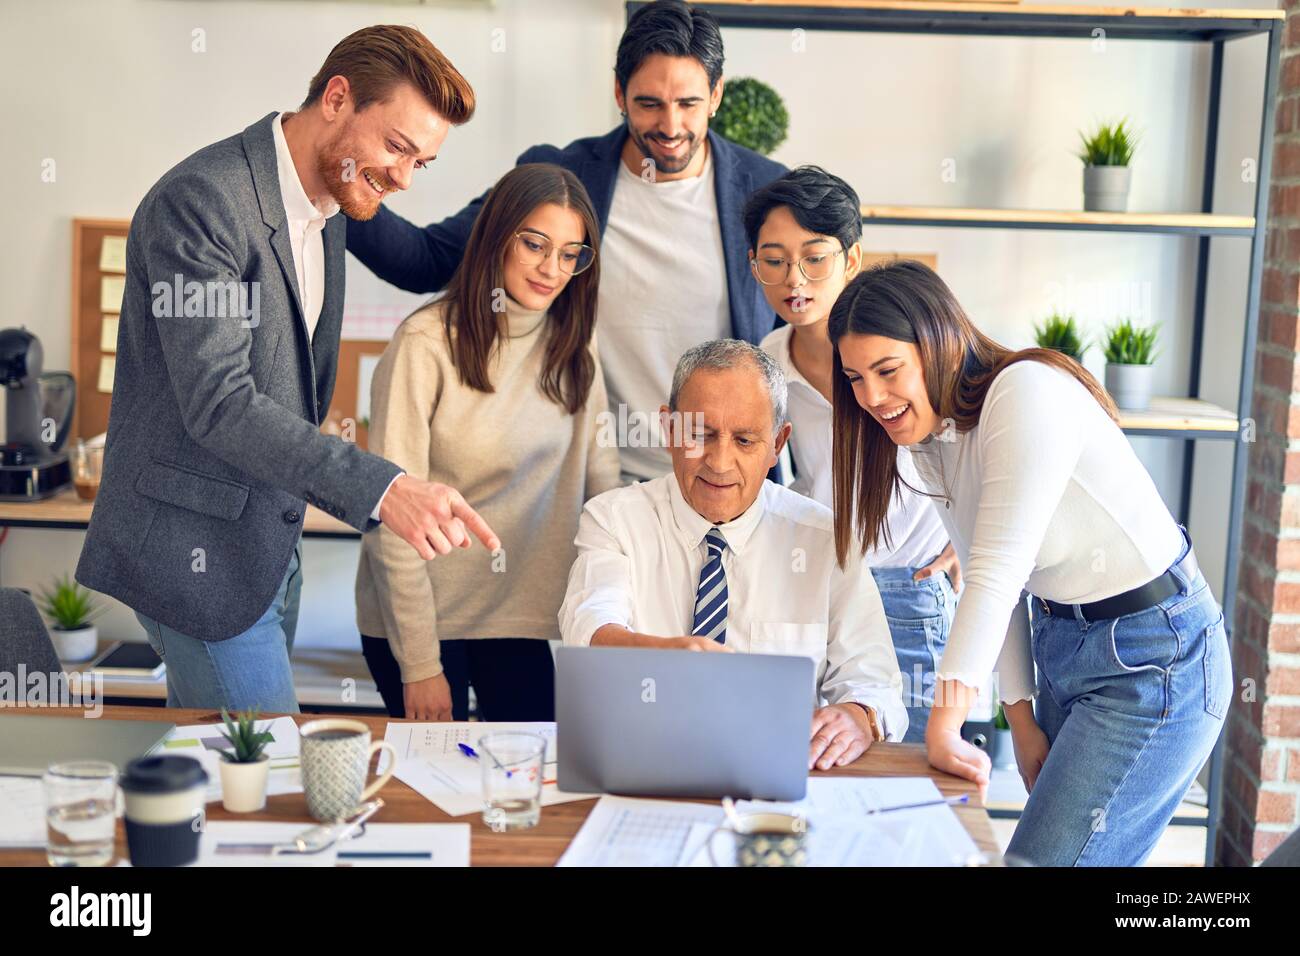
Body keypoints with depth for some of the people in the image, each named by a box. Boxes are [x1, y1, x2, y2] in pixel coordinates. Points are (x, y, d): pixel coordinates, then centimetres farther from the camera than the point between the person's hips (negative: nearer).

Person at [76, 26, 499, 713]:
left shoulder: (329, 209, 10)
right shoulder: (200, 200, -20)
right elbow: (218, 404, -28)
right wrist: (381, 489, -36)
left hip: (272, 535, 9)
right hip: (196, 545, -9)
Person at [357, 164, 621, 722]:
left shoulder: (573, 350, 2)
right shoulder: (426, 344, -14)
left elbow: (603, 484, 2)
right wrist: (419, 665, -15)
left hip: (525, 614, 4)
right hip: (420, 617, -4)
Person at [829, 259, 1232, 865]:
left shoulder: (1029, 391, -23)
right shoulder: (932, 440, 4)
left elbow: (1000, 568, -27)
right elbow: (992, 579, 7)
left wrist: (944, 725, -28)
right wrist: (1021, 718, 3)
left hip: (1155, 655, -8)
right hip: (1061, 643, 9)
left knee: (1046, 859, -11)